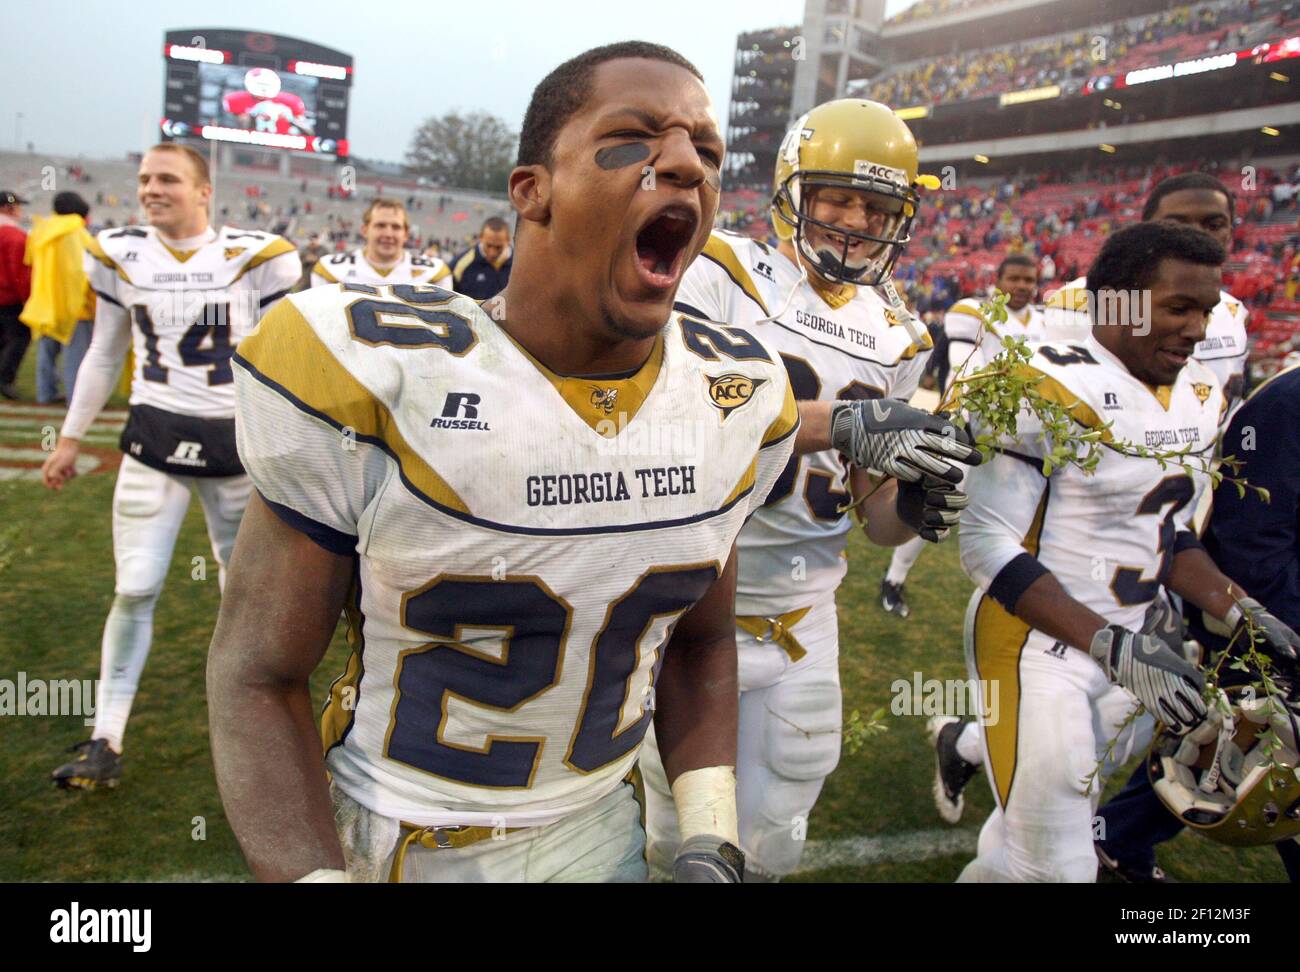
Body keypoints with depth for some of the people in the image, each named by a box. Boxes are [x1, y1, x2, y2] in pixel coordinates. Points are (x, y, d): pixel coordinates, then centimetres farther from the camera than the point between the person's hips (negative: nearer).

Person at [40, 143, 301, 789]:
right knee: (135, 590, 0)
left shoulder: (254, 257, -7)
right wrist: (70, 438, 13)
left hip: (238, 439, -1)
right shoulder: (120, 256, 1)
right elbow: (105, 355, 12)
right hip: (153, 439, 2)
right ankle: (106, 741, 13)